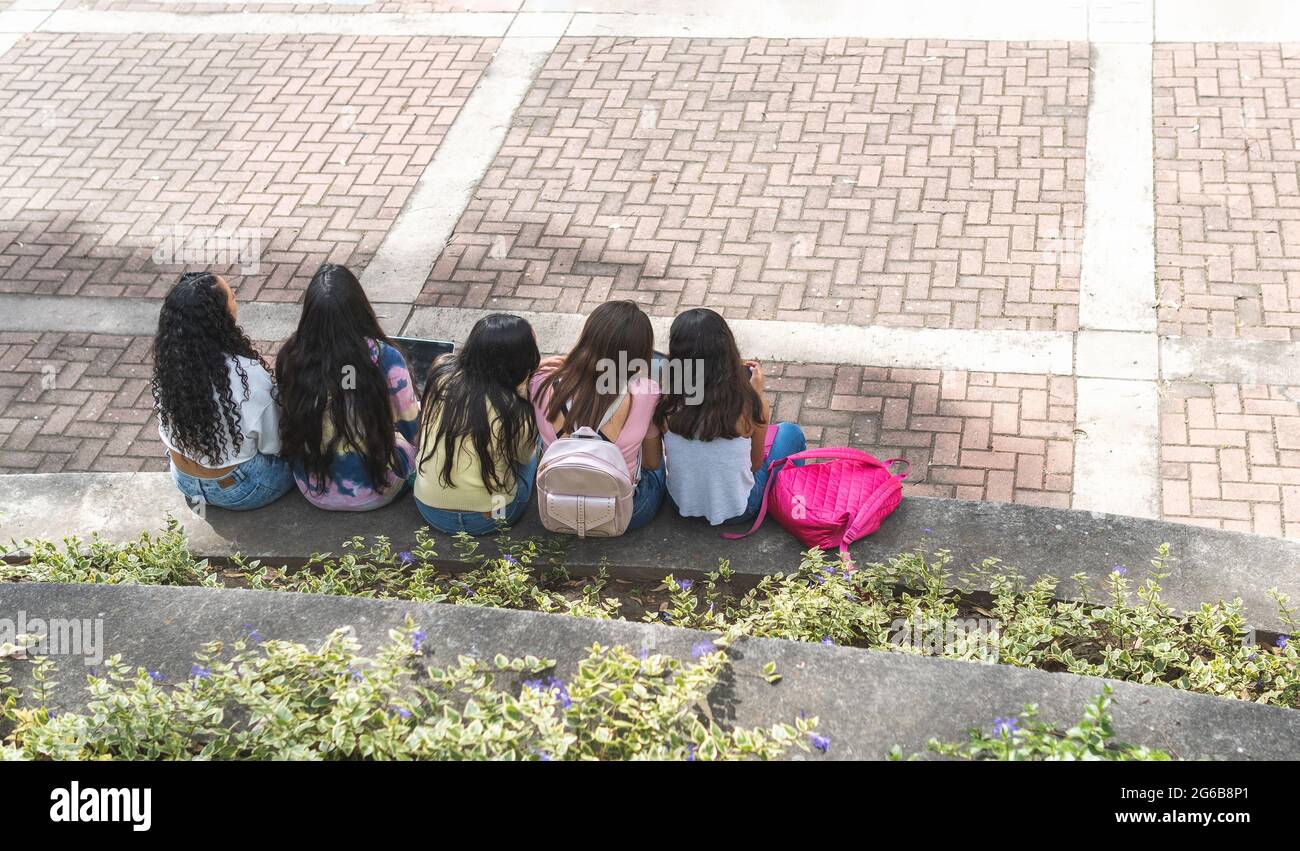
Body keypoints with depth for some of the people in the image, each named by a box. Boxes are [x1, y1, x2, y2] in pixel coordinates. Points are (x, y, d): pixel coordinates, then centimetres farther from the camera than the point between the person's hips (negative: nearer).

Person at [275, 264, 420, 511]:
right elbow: (411, 428, -9)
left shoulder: (290, 357, -16)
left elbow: (289, 422, 2)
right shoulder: (383, 357, -24)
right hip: (375, 492, -3)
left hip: (314, 492, 3)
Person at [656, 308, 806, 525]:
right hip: (736, 512, -3)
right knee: (791, 432, 19)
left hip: (683, 505, 3)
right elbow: (755, 463, -6)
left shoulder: (668, 407, -21)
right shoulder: (749, 407, -25)